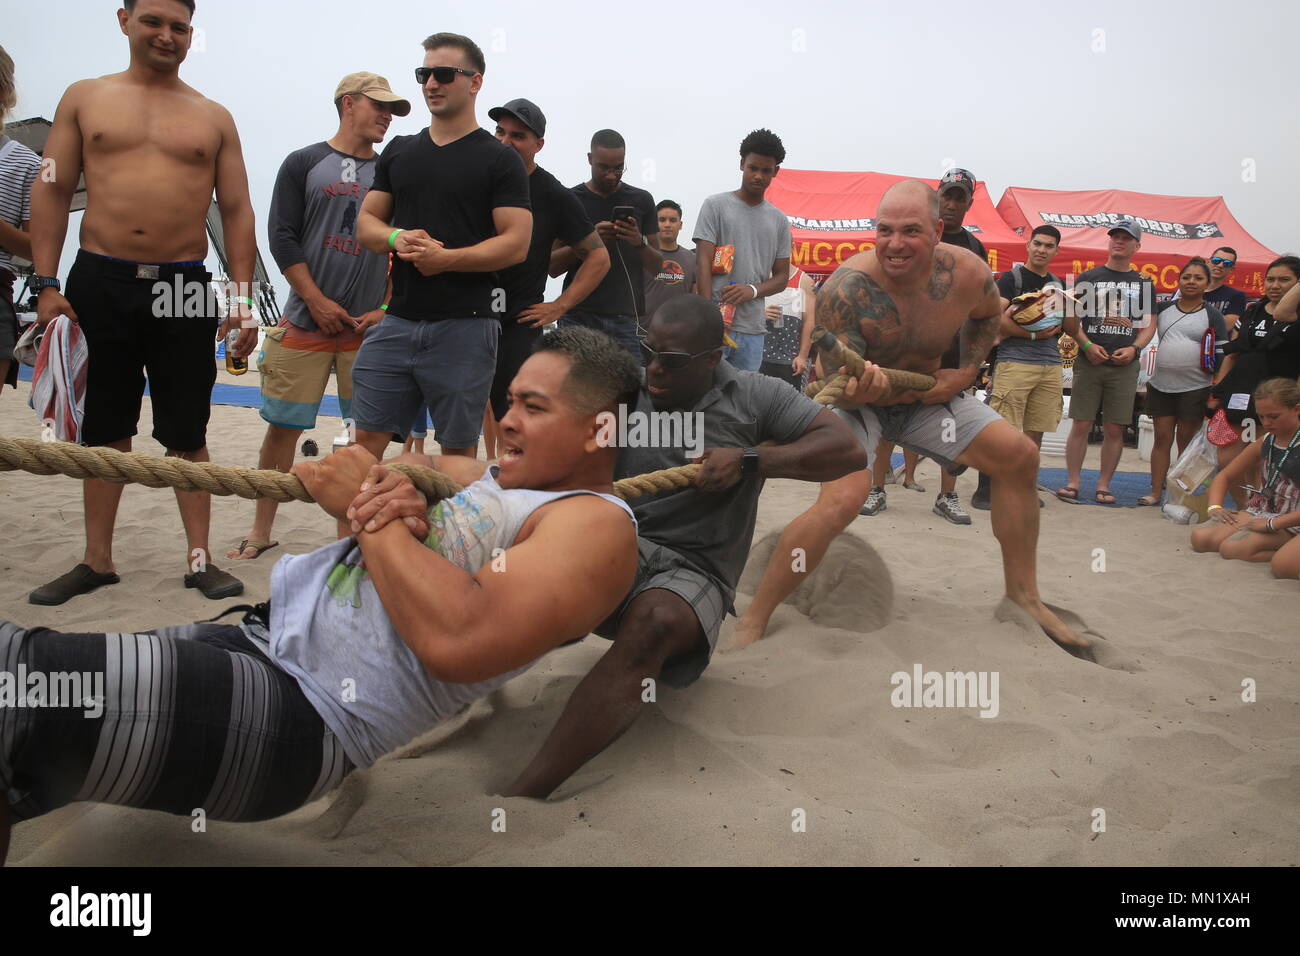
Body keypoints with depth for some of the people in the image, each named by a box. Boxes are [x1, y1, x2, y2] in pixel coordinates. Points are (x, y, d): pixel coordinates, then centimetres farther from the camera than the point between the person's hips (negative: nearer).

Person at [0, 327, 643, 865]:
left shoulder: (598, 524, -12)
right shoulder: (503, 478, 17)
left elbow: (455, 641, -26)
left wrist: (373, 514, -13)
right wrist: (396, 483, 3)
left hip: (304, 713, -10)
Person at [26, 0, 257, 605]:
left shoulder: (214, 118, 8)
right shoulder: (85, 98, 8)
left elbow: (236, 211, 6)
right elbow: (51, 192, 6)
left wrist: (243, 300, -2)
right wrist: (46, 284, -3)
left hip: (184, 287, 0)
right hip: (100, 283, 1)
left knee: (187, 432, 4)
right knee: (104, 429, 9)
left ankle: (199, 559, 12)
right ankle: (98, 560, 20)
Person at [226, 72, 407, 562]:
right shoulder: (304, 163, 7)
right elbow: (282, 236, 0)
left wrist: (386, 310, -3)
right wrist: (317, 301, -8)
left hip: (370, 327, 2)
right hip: (305, 321, -1)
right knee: (282, 426, 1)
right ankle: (261, 531, 14)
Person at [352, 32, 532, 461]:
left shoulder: (499, 159, 0)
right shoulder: (399, 151, 17)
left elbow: (516, 244, -8)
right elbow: (366, 222, 16)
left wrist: (446, 258, -19)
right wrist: (396, 238, -7)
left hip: (464, 325, -4)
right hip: (398, 318, 5)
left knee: (457, 449, 3)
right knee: (367, 437, 3)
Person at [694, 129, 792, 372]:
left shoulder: (780, 220, 16)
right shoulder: (716, 205, 4)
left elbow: (782, 276, 16)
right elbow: (703, 263, -4)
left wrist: (753, 290, -7)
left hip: (753, 329, 4)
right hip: (715, 324, -4)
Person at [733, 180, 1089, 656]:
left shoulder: (967, 273, -17)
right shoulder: (846, 288, -31)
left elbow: (988, 313, 8)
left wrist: (966, 371, -5)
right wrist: (860, 387, -52)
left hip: (926, 393, 6)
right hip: (855, 398, -5)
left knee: (1019, 456, -2)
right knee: (843, 498, -31)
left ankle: (1022, 594, 15)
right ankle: (752, 621, -19)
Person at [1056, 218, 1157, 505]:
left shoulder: (1144, 284, 13)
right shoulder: (1088, 278, 8)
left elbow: (1149, 324, 11)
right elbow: (1071, 319, 4)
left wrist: (1133, 349, -7)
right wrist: (1087, 345, -11)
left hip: (1124, 366, 2)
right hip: (1089, 362, -1)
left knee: (1114, 429, 3)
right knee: (1081, 425, -3)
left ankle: (1104, 485, 11)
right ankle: (1073, 482, 4)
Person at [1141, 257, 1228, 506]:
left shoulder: (1212, 315, 1)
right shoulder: (1164, 310, 9)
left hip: (1195, 389, -3)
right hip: (1161, 385, 3)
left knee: (1186, 442, 4)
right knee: (1162, 438, 3)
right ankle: (1156, 492, 7)